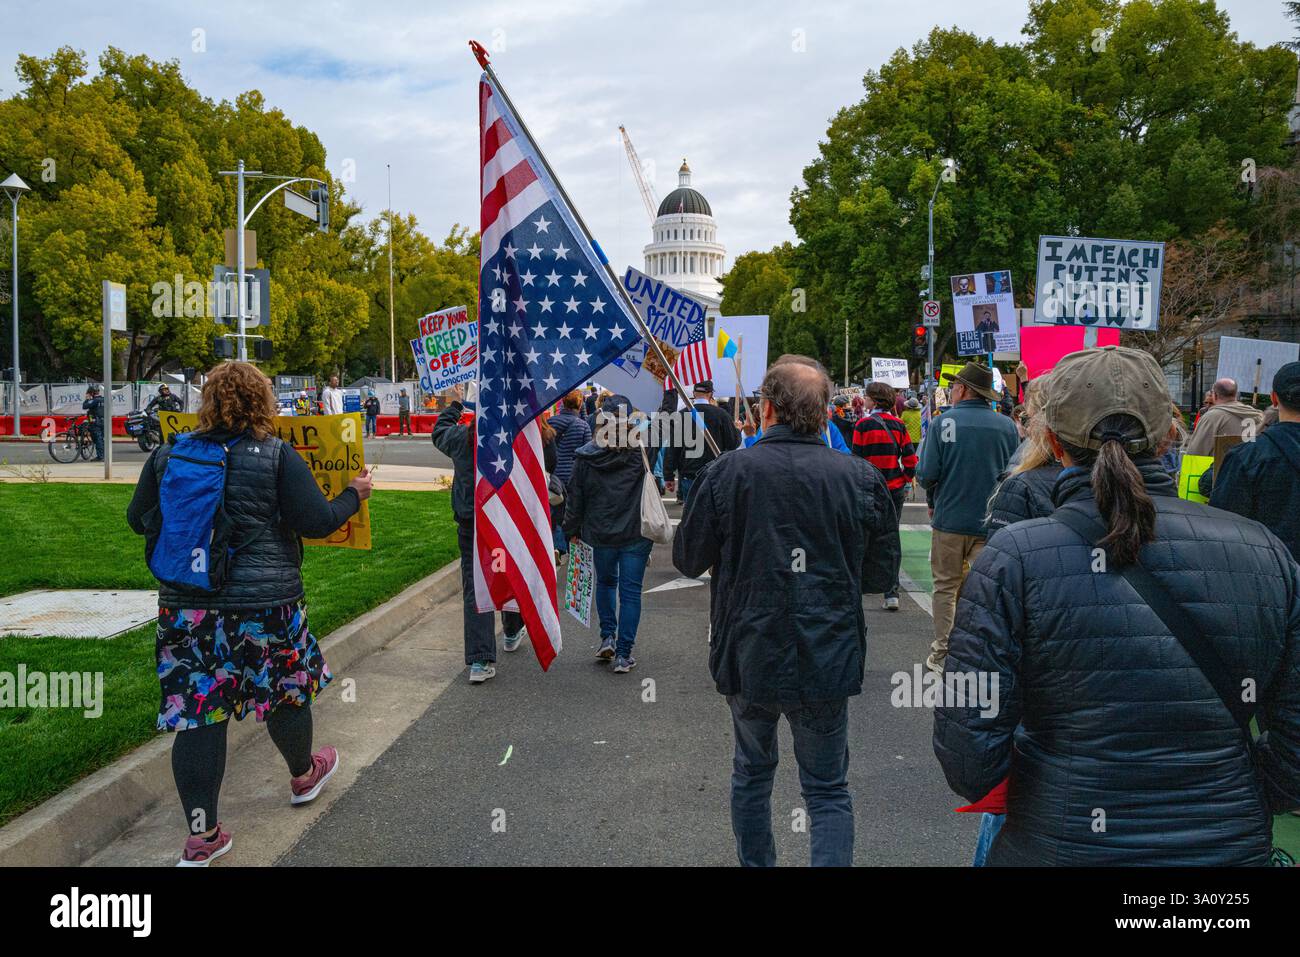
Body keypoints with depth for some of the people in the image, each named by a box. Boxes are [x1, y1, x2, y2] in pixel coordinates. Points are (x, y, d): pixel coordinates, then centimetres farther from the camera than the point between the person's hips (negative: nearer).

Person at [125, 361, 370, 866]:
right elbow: (316, 522, -10)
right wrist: (354, 494, 7)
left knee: (198, 711, 7)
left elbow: (139, 520, 13)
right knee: (286, 691, 19)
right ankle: (304, 775, 44)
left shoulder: (169, 453, 2)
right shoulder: (275, 455, -9)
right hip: (265, 603, -3)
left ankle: (202, 835, 13)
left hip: (185, 604, 3)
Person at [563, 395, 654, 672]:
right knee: (630, 591, 6)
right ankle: (623, 654, 6)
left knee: (605, 582, 25)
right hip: (636, 534, -1)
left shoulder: (586, 456, -5)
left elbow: (574, 497, 0)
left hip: (600, 534, 2)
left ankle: (607, 637, 21)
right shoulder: (643, 451, -12)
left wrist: (572, 530, 11)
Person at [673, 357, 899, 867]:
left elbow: (687, 560, -2)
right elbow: (880, 574, 1)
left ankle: (756, 862, 38)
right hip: (827, 661, 0)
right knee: (828, 790, 13)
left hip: (747, 655, 1)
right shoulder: (861, 478, -9)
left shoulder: (725, 472, -12)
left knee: (752, 770, 23)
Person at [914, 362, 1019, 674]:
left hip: (949, 519, -1)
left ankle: (942, 653, 16)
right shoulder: (1006, 425, -2)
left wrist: (934, 501, 8)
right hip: (991, 522, 2)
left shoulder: (943, 422, -8)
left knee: (945, 587, 12)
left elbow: (927, 474, -11)